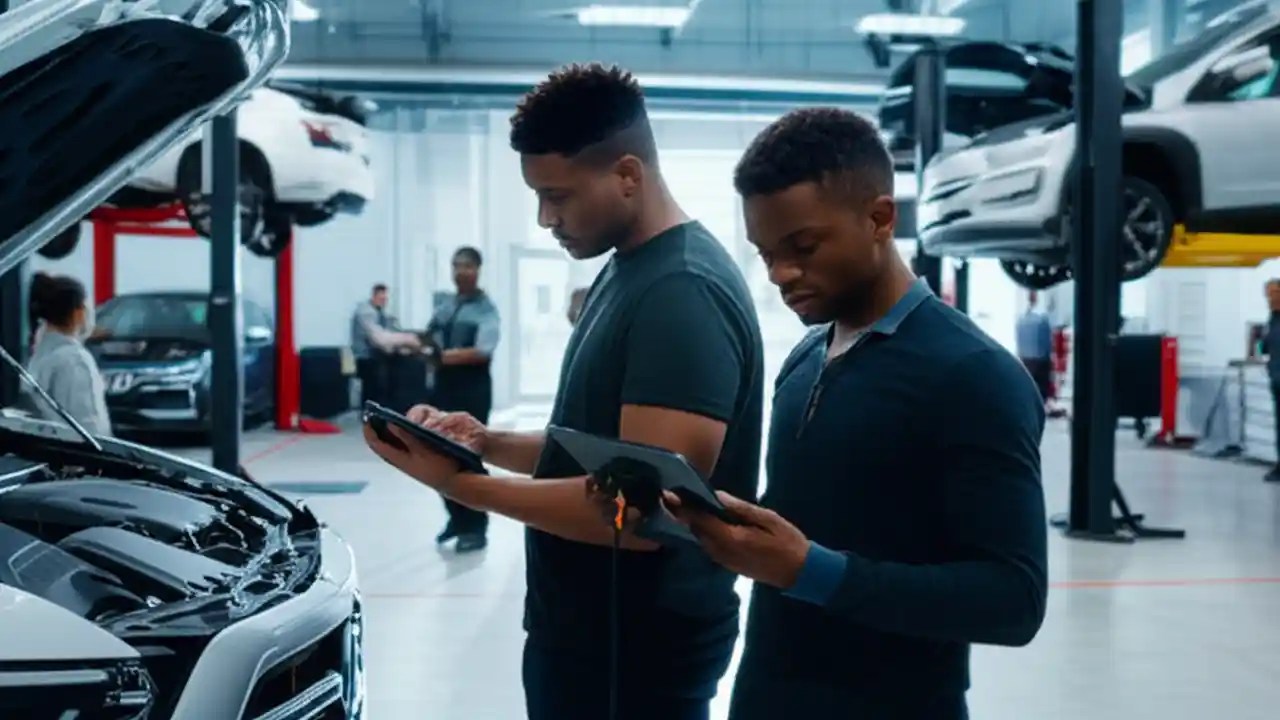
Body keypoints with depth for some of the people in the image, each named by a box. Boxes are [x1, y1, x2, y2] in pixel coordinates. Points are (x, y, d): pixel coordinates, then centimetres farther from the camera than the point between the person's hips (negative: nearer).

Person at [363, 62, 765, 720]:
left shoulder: (683, 294, -22)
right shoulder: (624, 271, 9)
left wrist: (460, 483, -23)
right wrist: (488, 443, 0)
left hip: (641, 646, -9)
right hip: (581, 627, 9)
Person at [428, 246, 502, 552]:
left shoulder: (485, 309, -9)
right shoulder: (444, 307, 11)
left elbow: (483, 351, -22)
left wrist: (447, 355, -30)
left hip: (473, 388, -7)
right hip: (443, 384, 7)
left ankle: (476, 528, 9)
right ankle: (457, 518, 29)